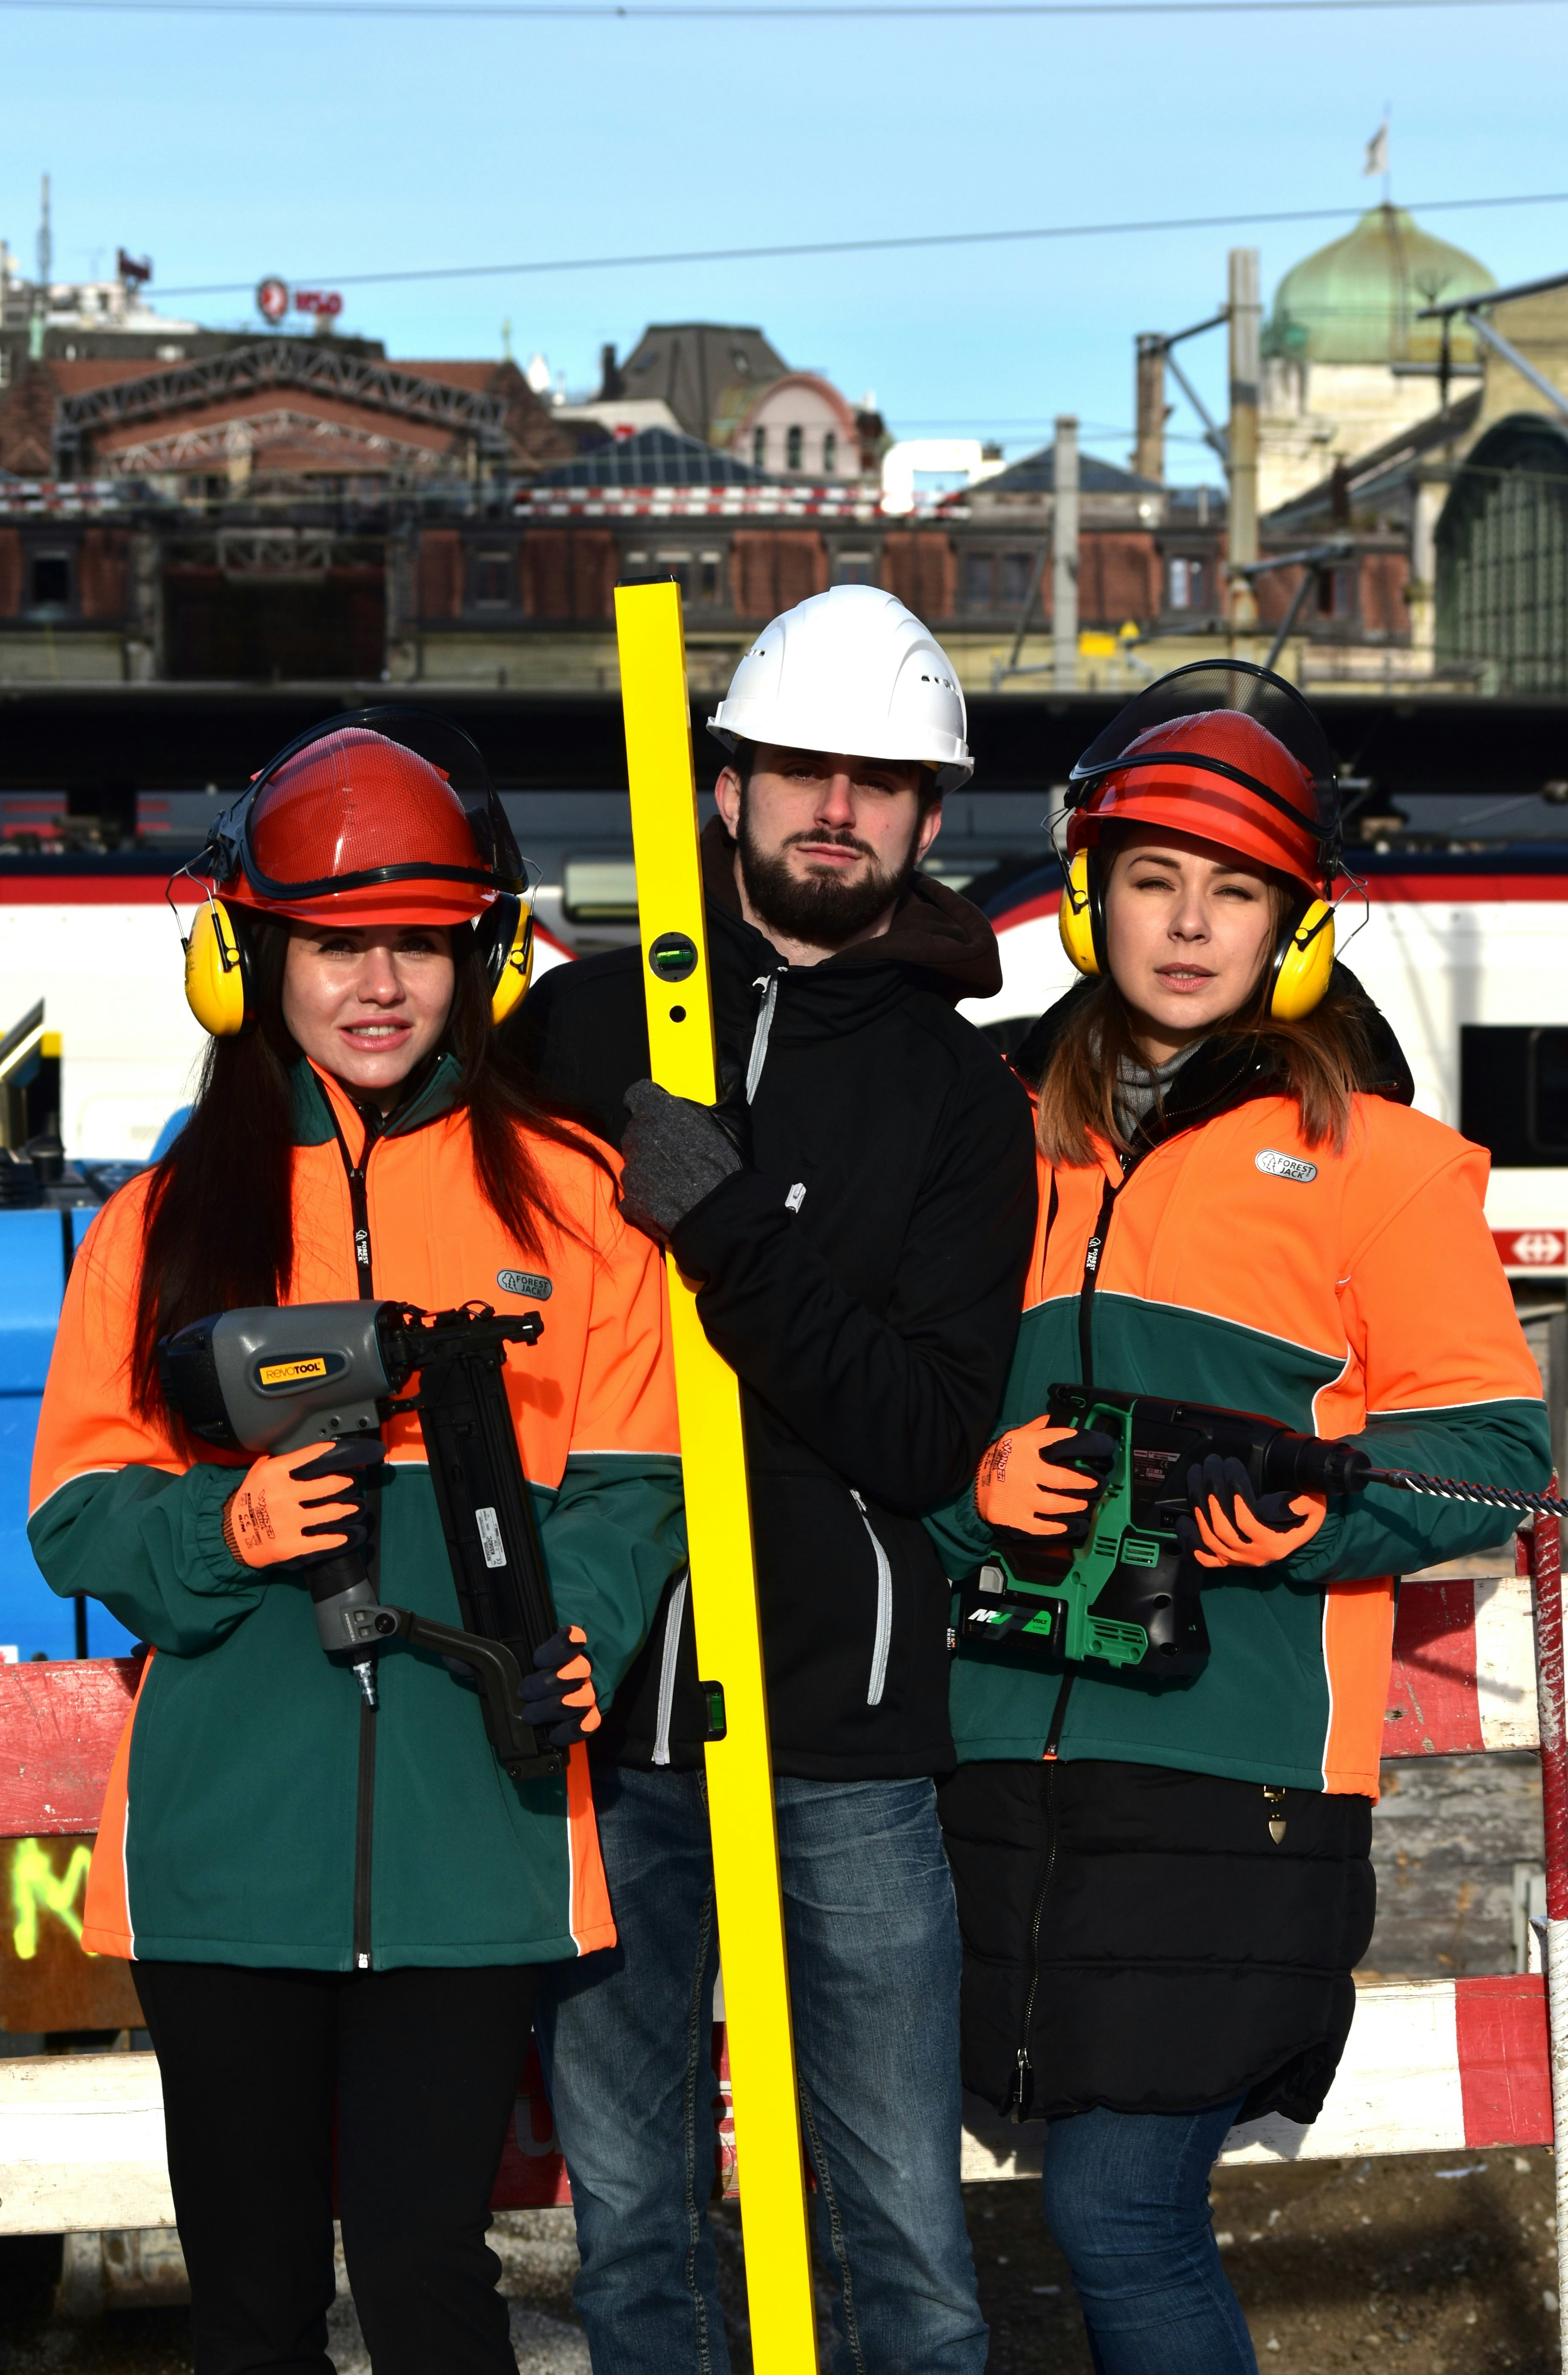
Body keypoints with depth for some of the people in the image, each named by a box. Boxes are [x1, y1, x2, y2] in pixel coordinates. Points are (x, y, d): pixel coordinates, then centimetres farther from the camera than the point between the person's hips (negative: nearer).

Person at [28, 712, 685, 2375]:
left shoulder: (566, 1197, 6)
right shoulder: (169, 1218, 9)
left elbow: (632, 1479, 4)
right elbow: (78, 1515, 6)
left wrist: (576, 1632, -15)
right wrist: (224, 1531, -14)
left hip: (468, 1820, -2)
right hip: (226, 1828, 2)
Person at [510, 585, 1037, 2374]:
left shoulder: (956, 1090, 4)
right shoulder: (579, 1026, 9)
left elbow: (928, 1437, -7)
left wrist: (729, 1231, -19)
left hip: (846, 1725, -1)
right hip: (599, 1710, 2)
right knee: (631, 2230, 10)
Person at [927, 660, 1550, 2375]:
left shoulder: (1367, 1152, 2)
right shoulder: (1021, 1143, 15)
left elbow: (1491, 1437, -2)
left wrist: (1305, 1517, -19)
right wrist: (979, 1490, -5)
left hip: (1236, 1767, -5)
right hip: (1014, 1755, 5)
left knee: (1117, 2213, -10)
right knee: (1120, 2211, 10)